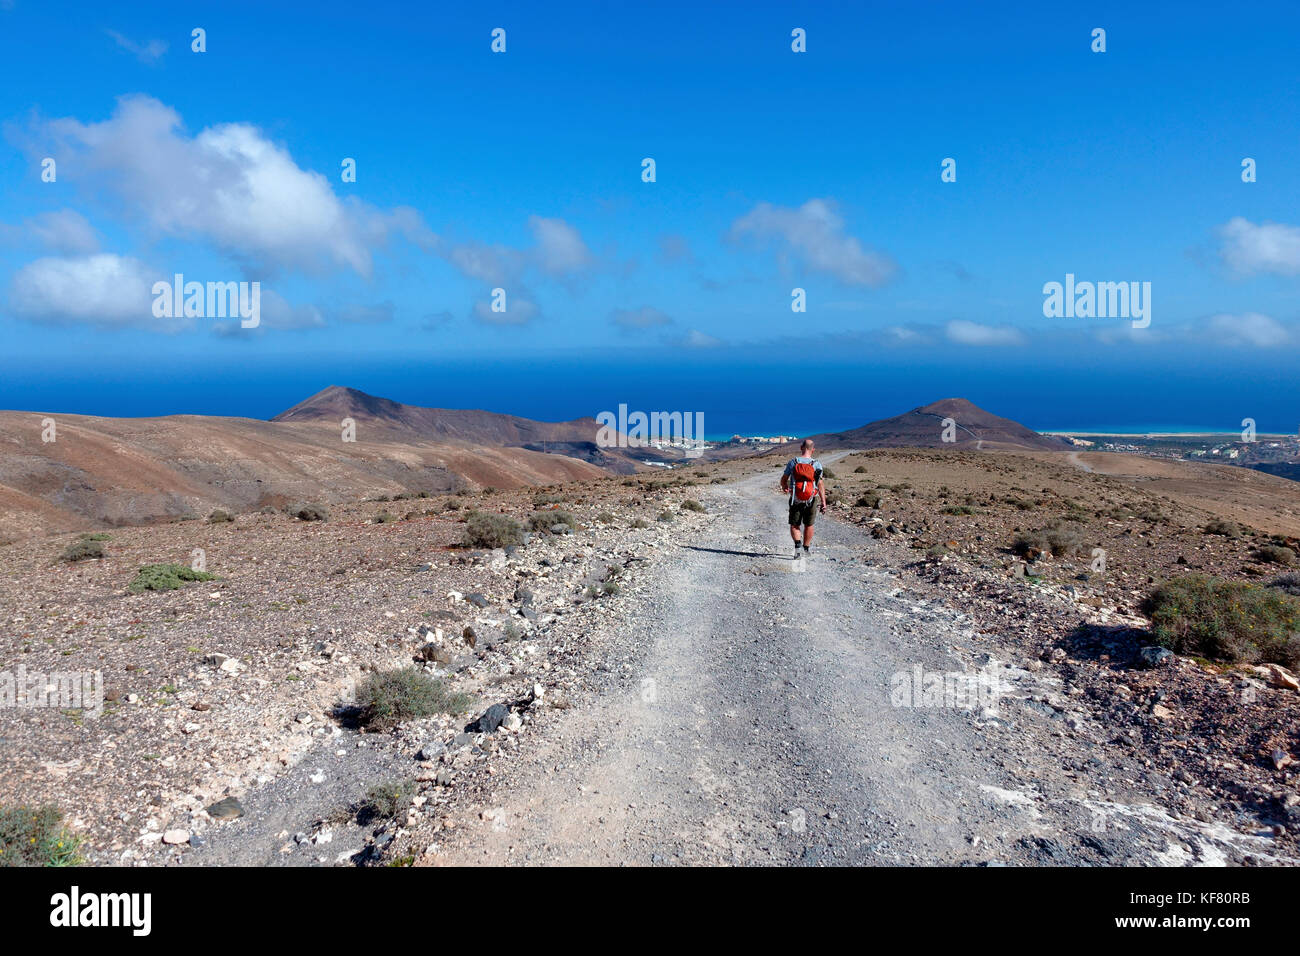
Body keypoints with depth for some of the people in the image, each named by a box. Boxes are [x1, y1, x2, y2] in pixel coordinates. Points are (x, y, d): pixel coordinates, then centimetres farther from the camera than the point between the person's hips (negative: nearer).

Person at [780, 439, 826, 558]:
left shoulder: (793, 462, -6)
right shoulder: (817, 464, -8)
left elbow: (783, 480, 0)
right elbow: (820, 484, -11)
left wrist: (784, 487, 21)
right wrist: (823, 502, -8)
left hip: (796, 500, 0)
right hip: (811, 499, 1)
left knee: (794, 525, 8)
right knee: (808, 525, 19)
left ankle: (798, 544, -17)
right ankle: (806, 548, 31)